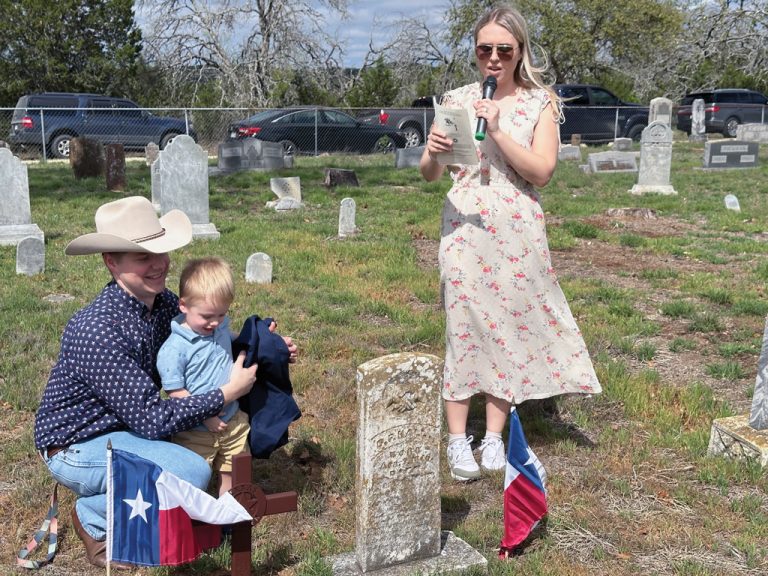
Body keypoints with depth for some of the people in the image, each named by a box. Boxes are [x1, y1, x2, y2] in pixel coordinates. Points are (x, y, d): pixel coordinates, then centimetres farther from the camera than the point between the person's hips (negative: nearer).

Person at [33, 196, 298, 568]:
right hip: (77, 445, -8)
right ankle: (94, 517, 1)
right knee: (193, 474, -26)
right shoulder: (96, 330, -31)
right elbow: (152, 420, -29)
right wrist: (229, 393, -22)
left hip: (126, 424, 8)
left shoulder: (164, 302, -7)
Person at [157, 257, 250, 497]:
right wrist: (205, 416, -21)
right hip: (196, 432, -6)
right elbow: (176, 392, -19)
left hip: (233, 421, 6)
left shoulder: (221, 328, -2)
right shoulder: (174, 349, -23)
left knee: (232, 477, 22)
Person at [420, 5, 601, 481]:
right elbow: (429, 174, 3)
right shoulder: (457, 100, 5)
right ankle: (457, 439, 8)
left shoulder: (540, 102, 2)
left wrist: (497, 130, -16)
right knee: (463, 326, 0)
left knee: (509, 326, 4)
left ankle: (494, 436, 17)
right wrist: (433, 153, -19)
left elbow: (543, 171, -8)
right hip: (464, 228, 0)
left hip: (517, 231, 0)